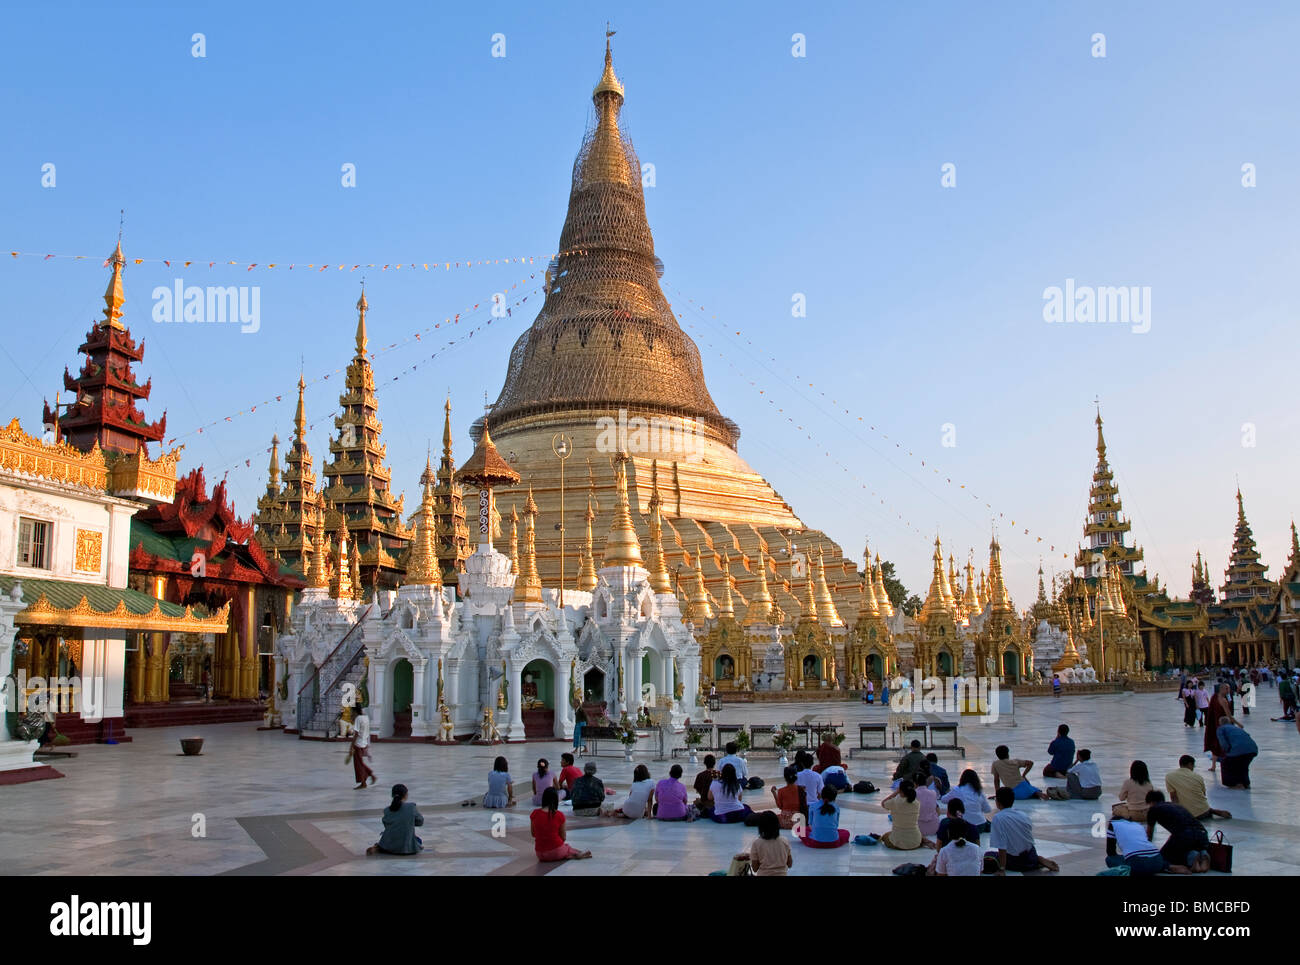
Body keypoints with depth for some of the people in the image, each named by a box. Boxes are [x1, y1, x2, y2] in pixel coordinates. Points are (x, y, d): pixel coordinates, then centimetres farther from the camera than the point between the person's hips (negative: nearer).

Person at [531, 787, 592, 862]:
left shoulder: (534, 814, -6)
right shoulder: (559, 815, -10)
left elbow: (533, 834, 6)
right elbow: (563, 838, -1)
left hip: (540, 854, 1)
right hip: (557, 852, -1)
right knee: (567, 846, 33)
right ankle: (577, 854, 8)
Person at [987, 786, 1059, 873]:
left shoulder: (998, 818, -22)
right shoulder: (1024, 815, -3)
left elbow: (1002, 847, -25)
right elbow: (1031, 839, 9)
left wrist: (1002, 869, -20)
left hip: (1014, 860, -7)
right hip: (1031, 855, 7)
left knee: (988, 856, 14)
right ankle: (1039, 860, 5)